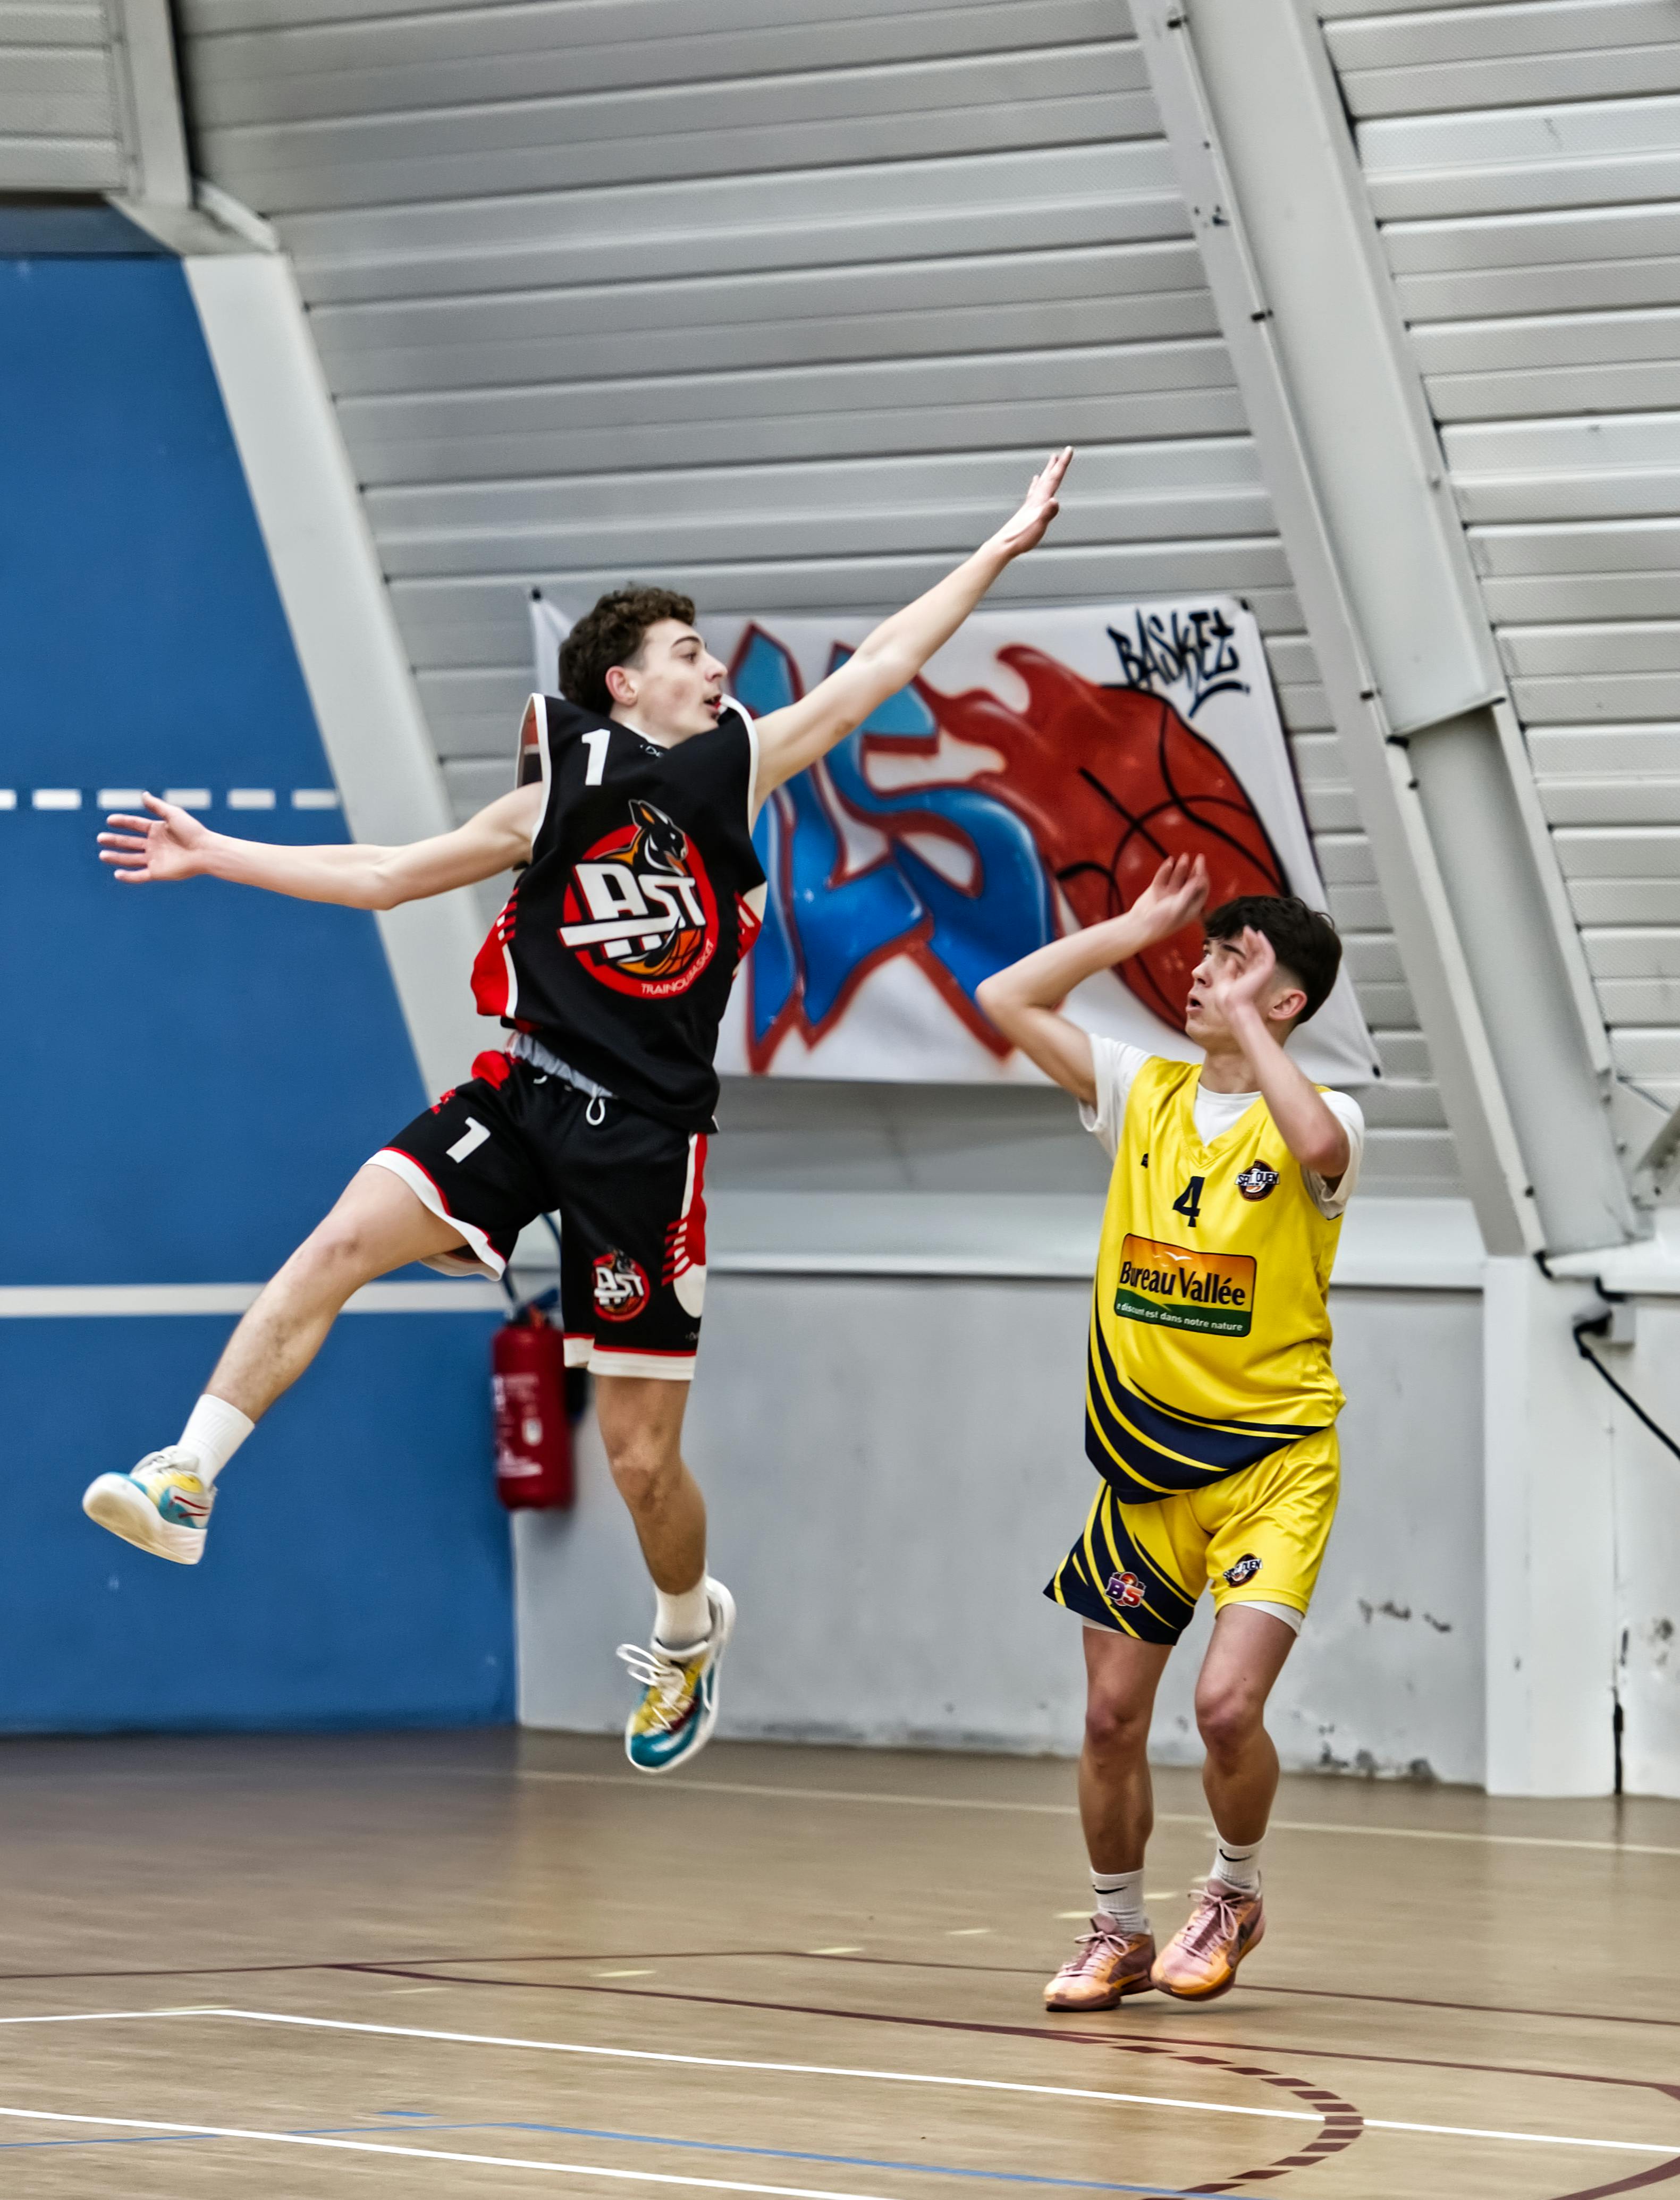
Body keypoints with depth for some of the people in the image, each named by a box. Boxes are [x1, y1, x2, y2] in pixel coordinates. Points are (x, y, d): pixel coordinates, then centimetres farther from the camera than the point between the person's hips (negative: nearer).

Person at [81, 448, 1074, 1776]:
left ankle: (688, 1630, 32)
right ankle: (187, 1482, -24)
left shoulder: (736, 765, 7)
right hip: (525, 1094, 1)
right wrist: (216, 857, 14)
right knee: (351, 1236, -26)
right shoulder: (557, 802, 8)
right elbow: (388, 877, 15)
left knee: (642, 1456, 3)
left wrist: (1003, 548, 11)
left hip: (647, 1139, -1)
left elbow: (881, 668, 11)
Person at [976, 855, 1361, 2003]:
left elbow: (1318, 1147, -35)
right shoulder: (1145, 1094, 4)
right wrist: (1132, 928, 1)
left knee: (1228, 1705, -17)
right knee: (1112, 1717, 5)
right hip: (1144, 1456, 5)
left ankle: (1237, 1894, 11)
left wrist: (1245, 1025, -25)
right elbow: (1007, 1000, 3)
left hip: (1273, 1461, -5)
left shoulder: (1317, 1119, -10)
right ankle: (1120, 1932, 25)